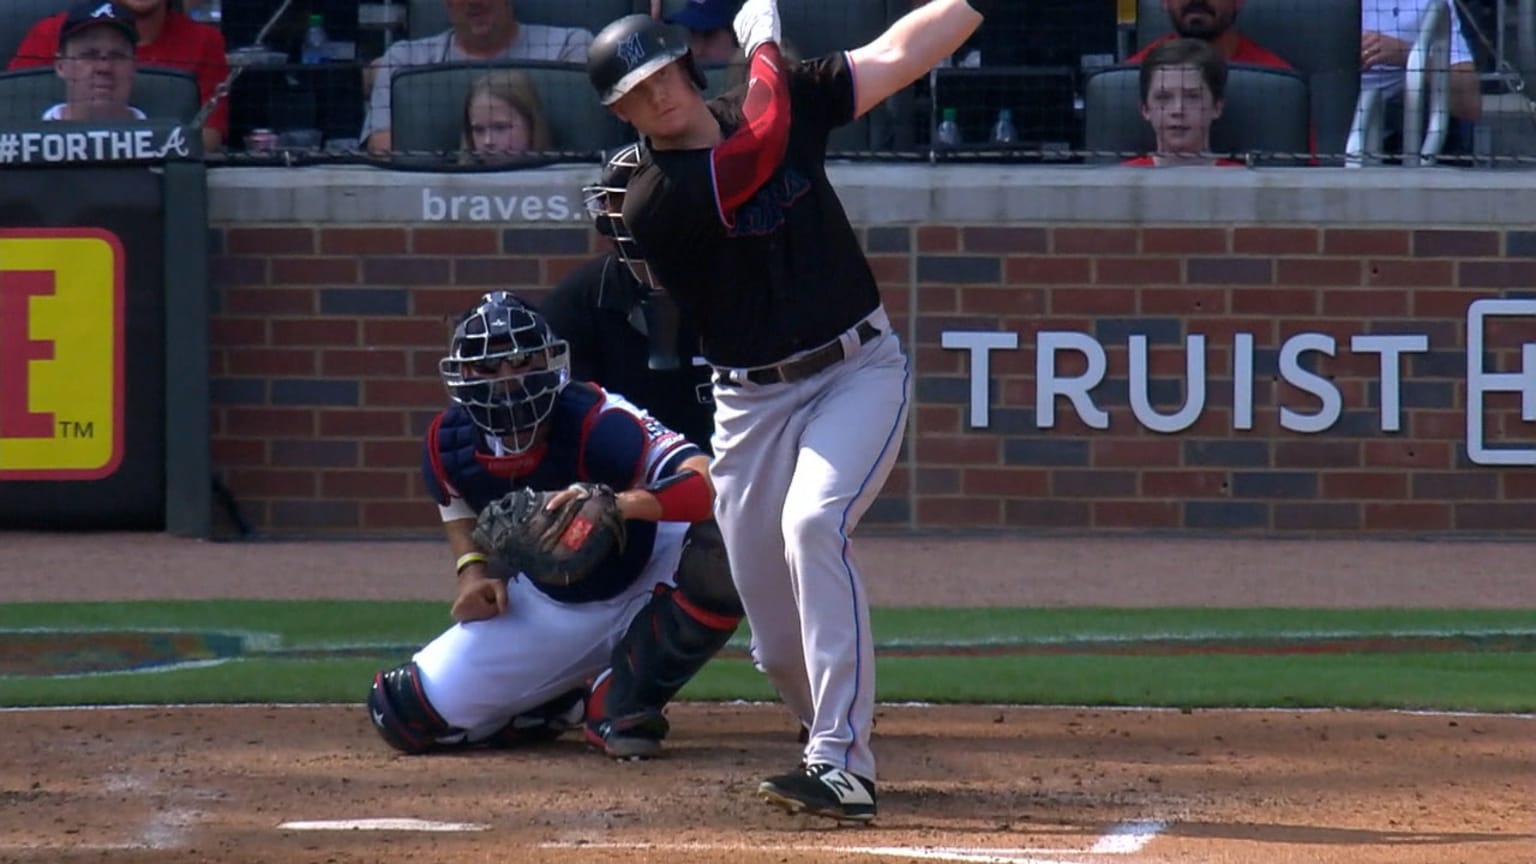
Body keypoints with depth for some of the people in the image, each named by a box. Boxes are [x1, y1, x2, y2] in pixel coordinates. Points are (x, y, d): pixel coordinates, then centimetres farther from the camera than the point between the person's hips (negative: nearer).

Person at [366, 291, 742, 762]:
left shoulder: (596, 423, -31)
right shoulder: (450, 444, -15)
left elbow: (706, 483, -47)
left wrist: (622, 504, -63)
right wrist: (473, 570, -8)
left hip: (642, 592, -4)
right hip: (546, 609, 4)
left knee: (722, 552, -38)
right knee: (403, 713, -6)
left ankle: (624, 702, -15)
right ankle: (567, 704, 16)